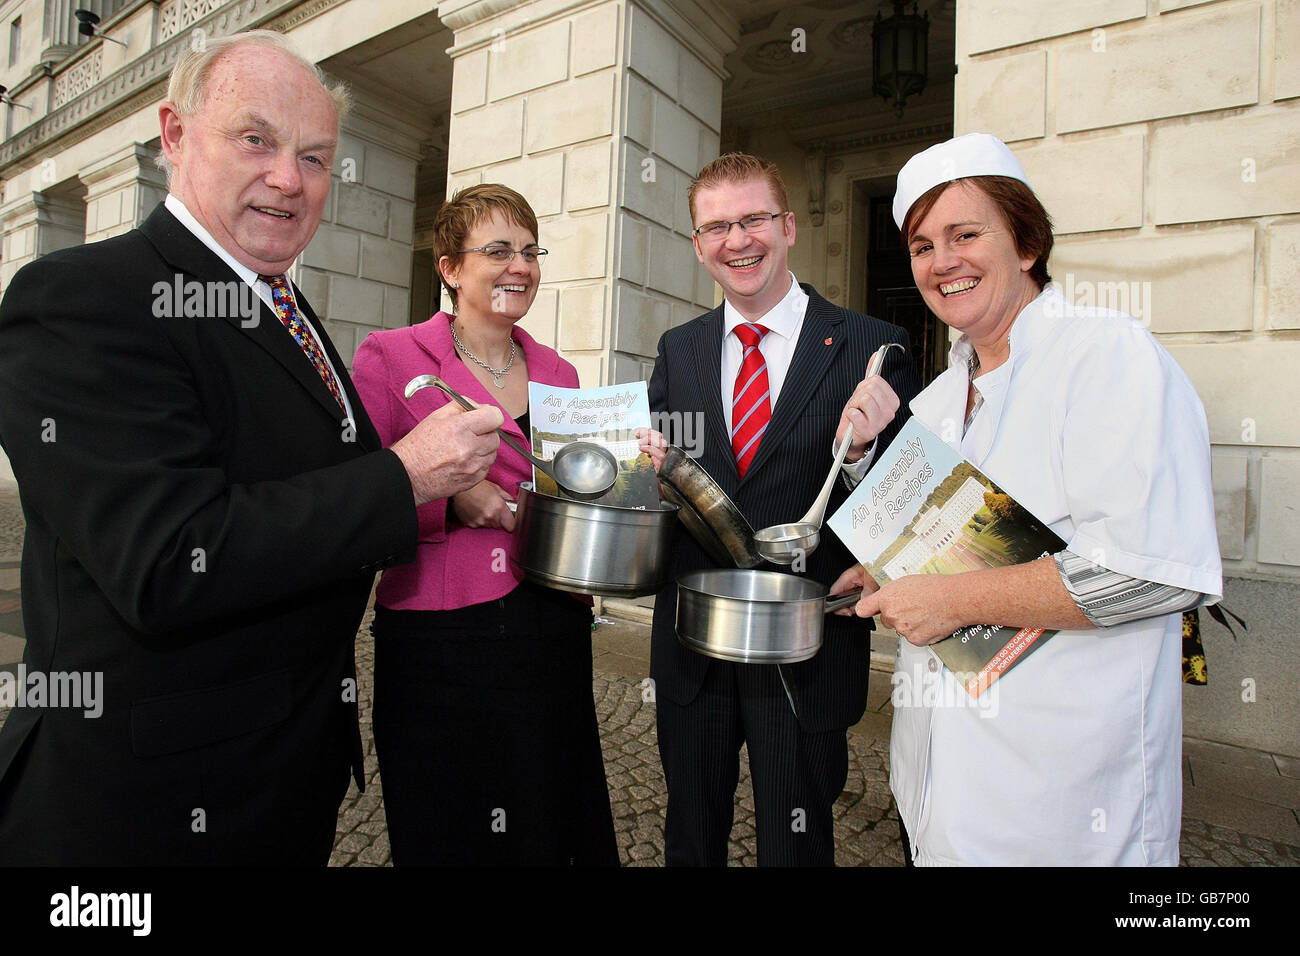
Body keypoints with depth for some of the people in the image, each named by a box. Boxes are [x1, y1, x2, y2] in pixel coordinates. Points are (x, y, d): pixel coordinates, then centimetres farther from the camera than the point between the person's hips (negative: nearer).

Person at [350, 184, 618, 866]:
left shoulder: (558, 373, 11)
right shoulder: (390, 357, -3)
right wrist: (445, 499, -20)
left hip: (553, 631, 5)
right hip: (437, 637, -4)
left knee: (552, 832, 17)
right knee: (445, 836, 13)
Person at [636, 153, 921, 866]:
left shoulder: (872, 347, -8)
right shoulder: (677, 349, 5)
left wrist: (859, 450, -27)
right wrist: (653, 464, -13)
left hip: (804, 654, -3)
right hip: (690, 646, 4)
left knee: (795, 846, 20)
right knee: (689, 840, 25)